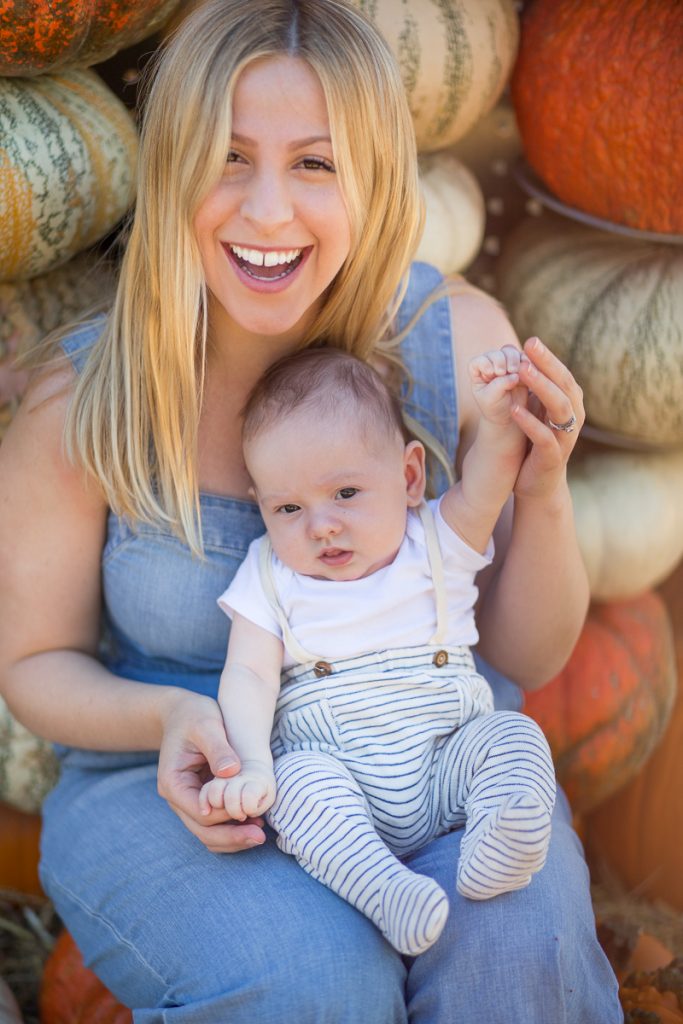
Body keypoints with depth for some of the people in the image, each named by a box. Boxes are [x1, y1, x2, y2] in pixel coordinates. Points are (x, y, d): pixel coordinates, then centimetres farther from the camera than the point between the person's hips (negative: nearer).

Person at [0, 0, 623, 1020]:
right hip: (169, 788, -1)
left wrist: (544, 493, -22)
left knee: (517, 935, -28)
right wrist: (171, 719, -23)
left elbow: (525, 658, -3)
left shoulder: (459, 341, -12)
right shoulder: (82, 402, -17)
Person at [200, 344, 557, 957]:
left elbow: (489, 481, -6)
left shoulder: (438, 546, 8)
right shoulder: (269, 579, 7)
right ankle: (384, 888, -45)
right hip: (342, 792, -1)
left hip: (444, 771, 1)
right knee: (298, 775, -29)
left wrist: (500, 419, -27)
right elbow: (248, 678, -4)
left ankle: (494, 859, -43)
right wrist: (252, 766, -21)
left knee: (514, 736, -22)